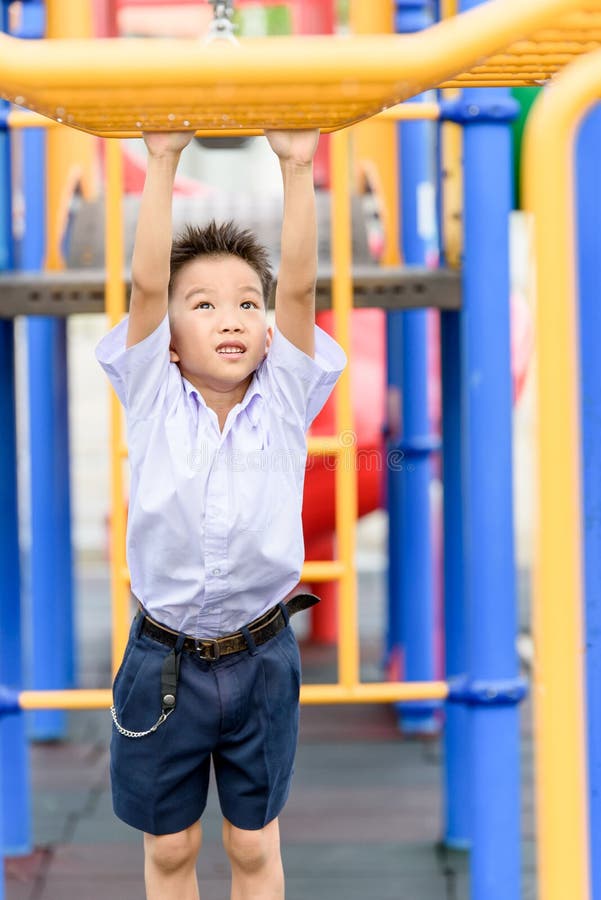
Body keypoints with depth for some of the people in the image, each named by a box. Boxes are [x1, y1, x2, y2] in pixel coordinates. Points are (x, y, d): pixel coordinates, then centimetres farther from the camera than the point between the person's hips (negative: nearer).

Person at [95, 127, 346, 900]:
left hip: (260, 660, 1)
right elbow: (146, 284, -14)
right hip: (164, 657, 0)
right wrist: (163, 160, -18)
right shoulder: (154, 403, -5)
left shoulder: (284, 403, -3)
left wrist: (297, 167, -20)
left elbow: (299, 287, -13)